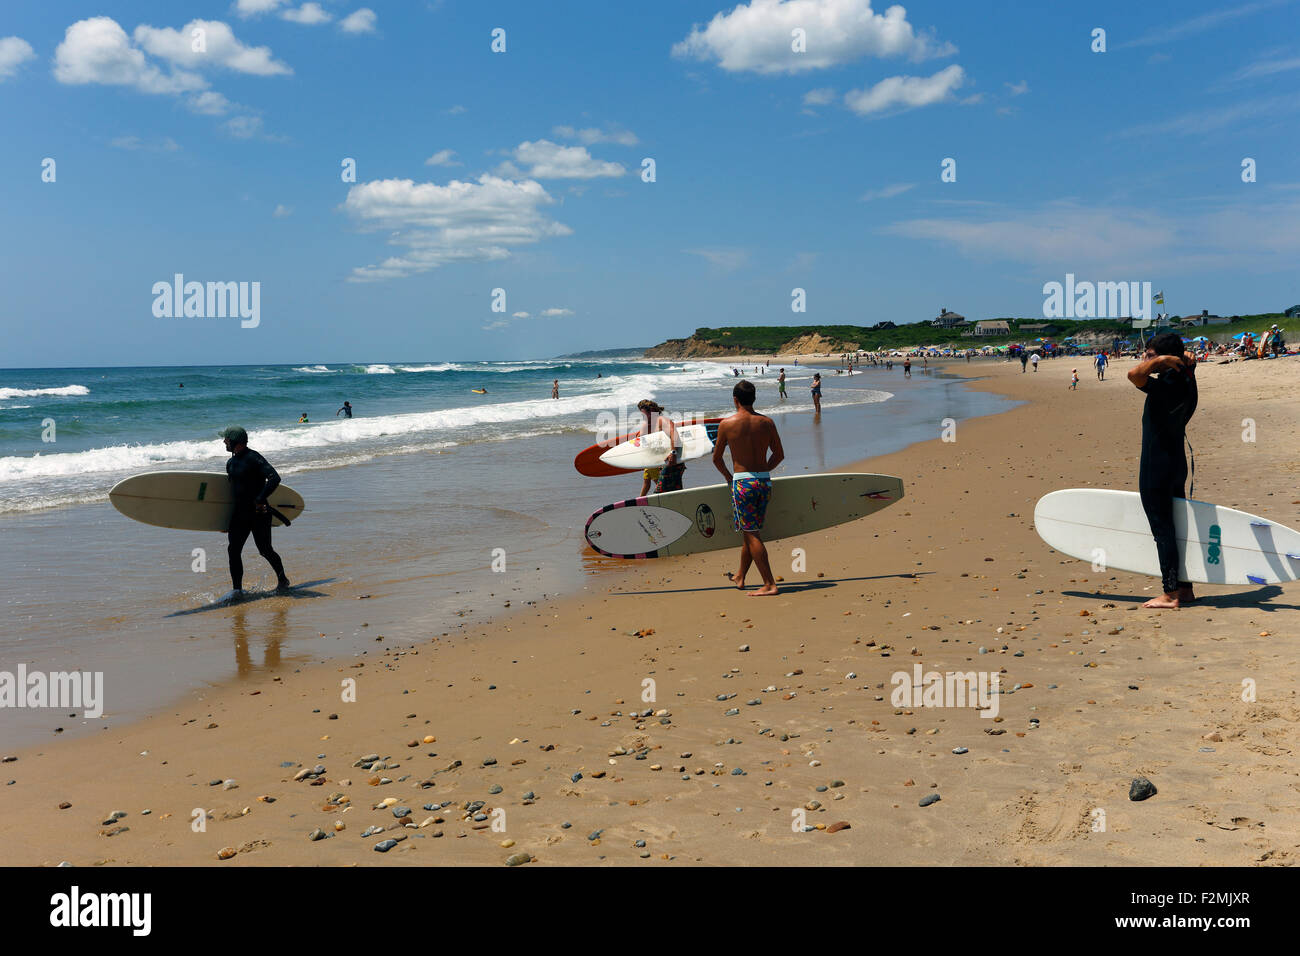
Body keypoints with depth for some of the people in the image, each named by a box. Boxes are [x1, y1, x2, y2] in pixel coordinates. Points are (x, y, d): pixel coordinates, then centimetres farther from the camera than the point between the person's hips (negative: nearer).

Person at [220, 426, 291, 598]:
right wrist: (229, 520, 24)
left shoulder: (253, 458, -14)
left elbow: (274, 478, -24)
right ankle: (237, 590, 1)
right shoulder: (230, 462, 12)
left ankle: (282, 580, 25)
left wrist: (260, 500, -25)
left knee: (265, 550, 2)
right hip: (239, 515, 7)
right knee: (233, 550, -3)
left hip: (259, 514, -7)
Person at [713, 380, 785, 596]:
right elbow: (779, 455, 12)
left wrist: (729, 477, 20)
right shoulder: (767, 422, 4)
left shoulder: (727, 424, -5)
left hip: (742, 482, -5)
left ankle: (769, 584, -7)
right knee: (752, 531, 17)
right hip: (764, 481, 5)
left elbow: (716, 458, 4)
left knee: (751, 534, -3)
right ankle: (740, 577, 32)